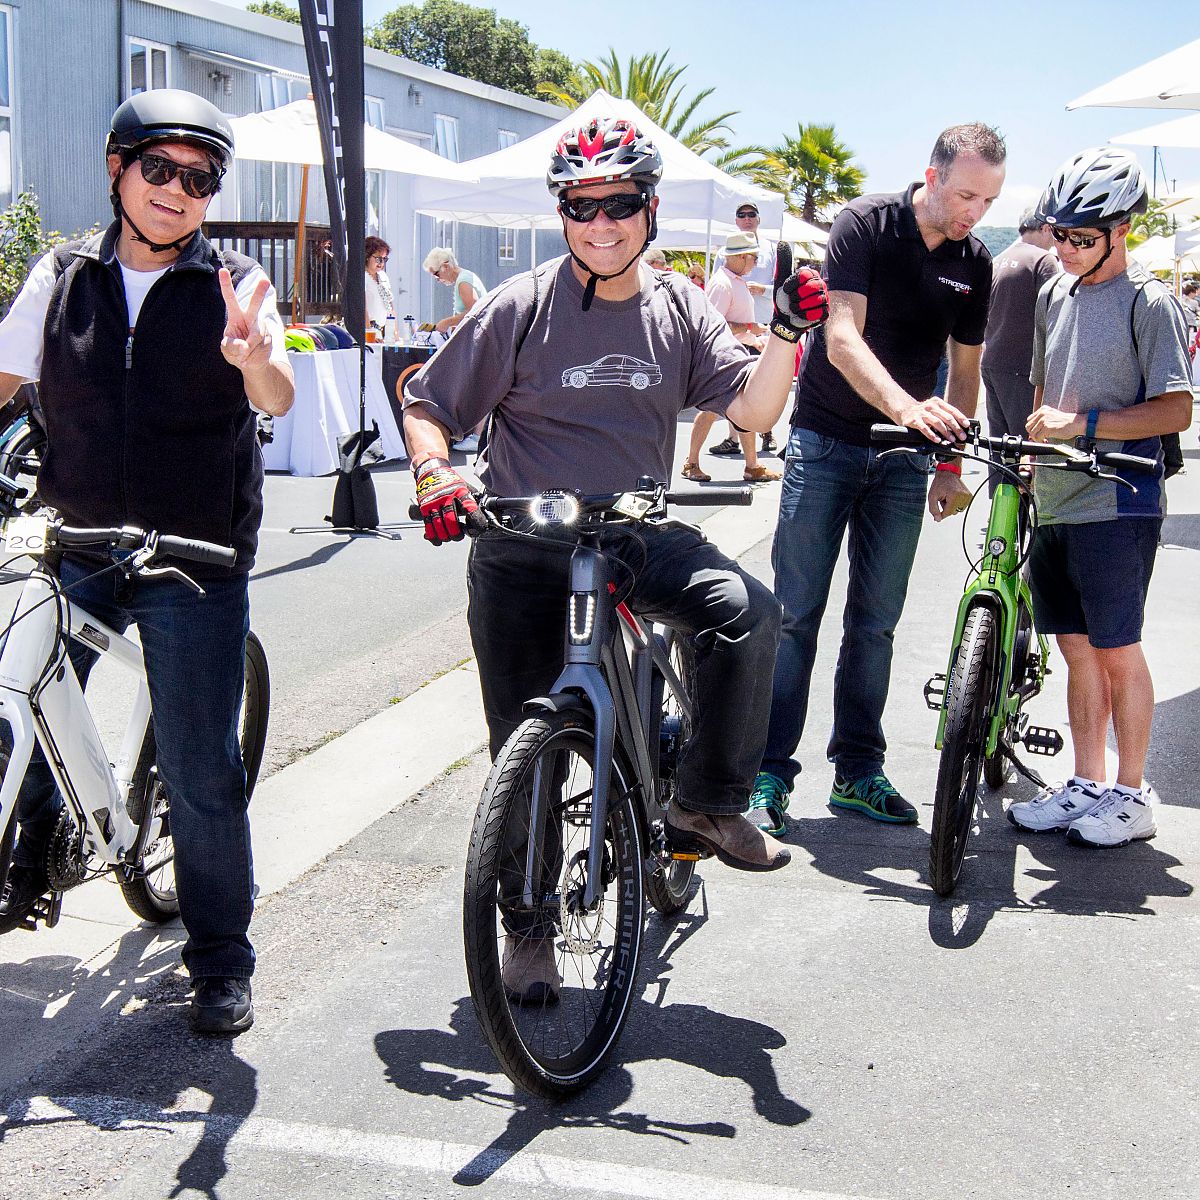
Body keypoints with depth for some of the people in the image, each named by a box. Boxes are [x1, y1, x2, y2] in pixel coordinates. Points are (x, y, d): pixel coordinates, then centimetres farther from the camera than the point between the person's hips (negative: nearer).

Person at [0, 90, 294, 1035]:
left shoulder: (233, 286, -2)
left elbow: (278, 399, -18)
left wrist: (254, 359, -40)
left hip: (196, 565, -3)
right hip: (78, 548, 3)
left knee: (202, 772, -1)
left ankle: (222, 959, 16)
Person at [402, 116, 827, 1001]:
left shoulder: (678, 309, 3)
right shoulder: (520, 309, -5)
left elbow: (752, 409, -4)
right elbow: (427, 404, 0)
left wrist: (787, 334, -20)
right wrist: (435, 475, -19)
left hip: (635, 536, 2)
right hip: (521, 546, -1)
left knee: (748, 611, -27)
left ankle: (709, 804, -9)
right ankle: (529, 928, 22)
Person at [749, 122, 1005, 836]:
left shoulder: (975, 263, 3)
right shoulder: (867, 224, -12)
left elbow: (965, 371, 11)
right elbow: (842, 338, -24)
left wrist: (952, 466, 3)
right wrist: (907, 406, -39)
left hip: (904, 457, 4)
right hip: (826, 441, -4)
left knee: (876, 620, 7)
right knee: (797, 613, -3)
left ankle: (859, 771, 17)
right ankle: (770, 771, 4)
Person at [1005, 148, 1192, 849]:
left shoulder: (1151, 302, -8)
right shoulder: (1055, 294, 13)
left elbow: (1176, 411, -13)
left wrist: (1083, 423, -17)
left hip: (1116, 506, -6)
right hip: (1055, 504, 6)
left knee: (1117, 651, 0)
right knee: (1078, 649, 11)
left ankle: (1133, 795, 12)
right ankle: (1086, 785, 21)